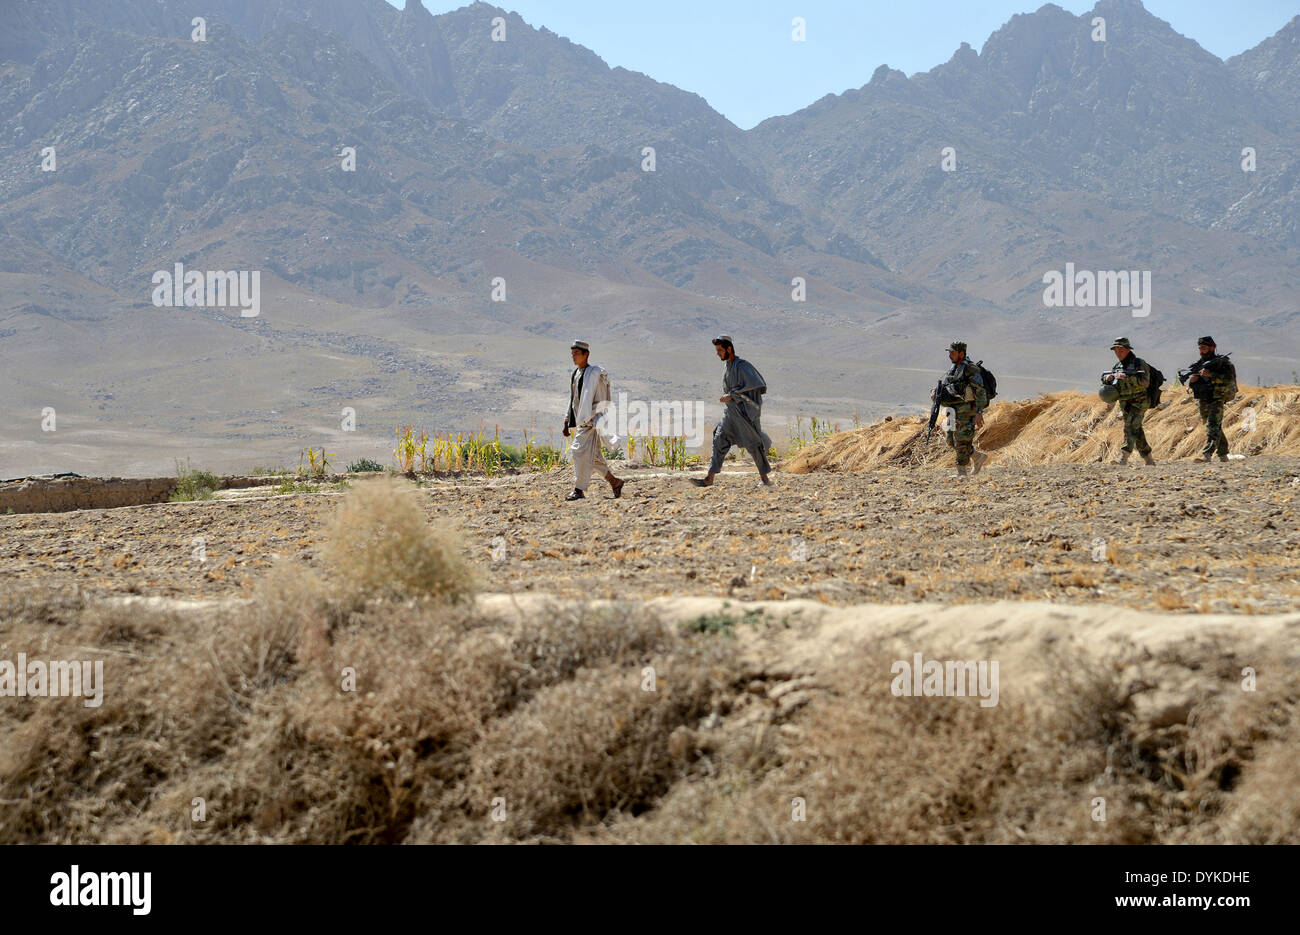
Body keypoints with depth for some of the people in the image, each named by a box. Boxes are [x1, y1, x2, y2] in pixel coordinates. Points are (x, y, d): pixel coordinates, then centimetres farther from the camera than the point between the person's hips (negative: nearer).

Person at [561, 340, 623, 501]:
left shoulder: (593, 372, -11)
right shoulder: (574, 374, 17)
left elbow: (587, 397, -21)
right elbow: (573, 400, 23)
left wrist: (582, 420, -29)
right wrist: (568, 422, 19)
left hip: (592, 419, -9)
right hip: (581, 421, 9)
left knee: (581, 452, -14)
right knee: (593, 455, 11)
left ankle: (579, 490, -12)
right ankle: (615, 482, 21)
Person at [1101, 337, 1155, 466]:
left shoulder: (1139, 363, -10)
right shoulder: (1118, 365, 12)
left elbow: (1145, 382, -22)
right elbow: (1104, 377, 13)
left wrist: (1126, 377, -29)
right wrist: (1107, 378, -11)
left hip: (1138, 403, -8)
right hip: (1125, 405, 8)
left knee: (1130, 429, -19)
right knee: (1137, 432, 10)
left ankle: (1123, 459, -28)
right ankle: (1149, 461, 19)